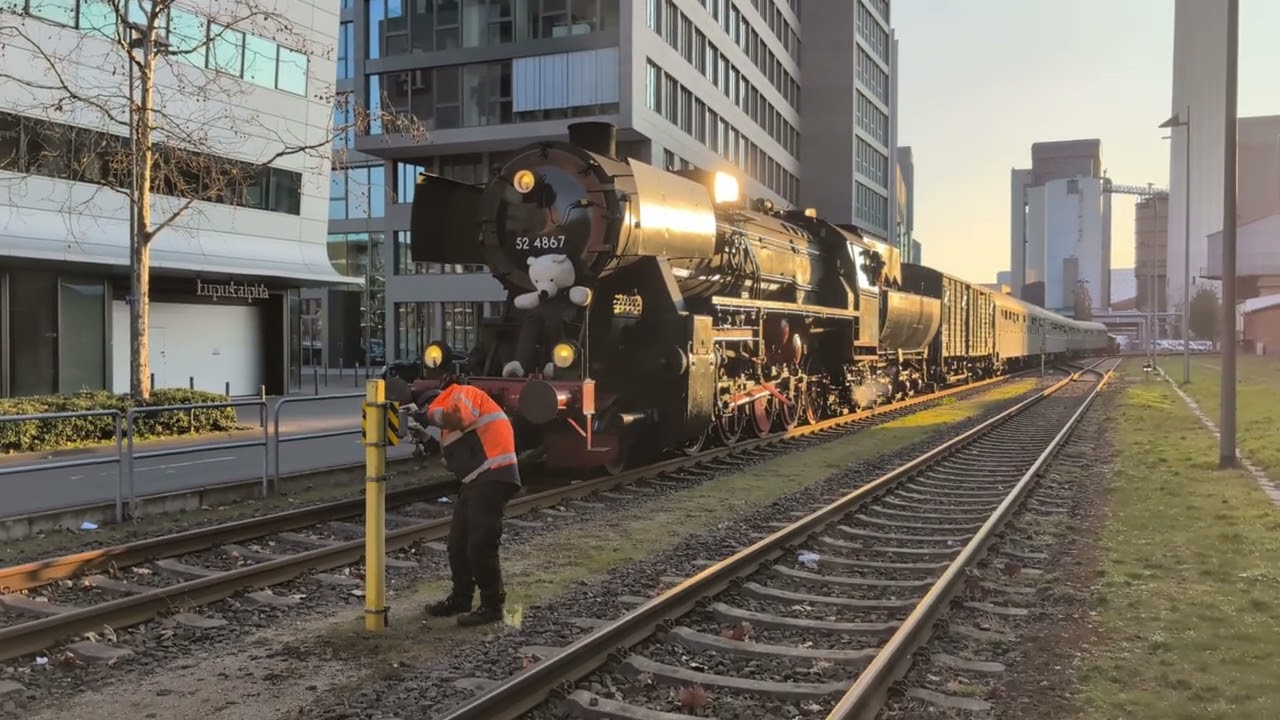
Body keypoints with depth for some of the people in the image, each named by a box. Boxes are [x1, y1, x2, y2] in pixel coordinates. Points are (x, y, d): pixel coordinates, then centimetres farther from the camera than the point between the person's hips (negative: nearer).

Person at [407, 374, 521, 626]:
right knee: (458, 544, 16)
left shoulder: (464, 393, -1)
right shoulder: (452, 405, 26)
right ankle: (460, 599, 30)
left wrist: (428, 415, -9)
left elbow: (459, 416, -25)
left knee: (480, 547, -8)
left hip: (492, 479, -11)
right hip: (477, 482, 11)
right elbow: (455, 458, 18)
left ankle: (492, 606, 4)